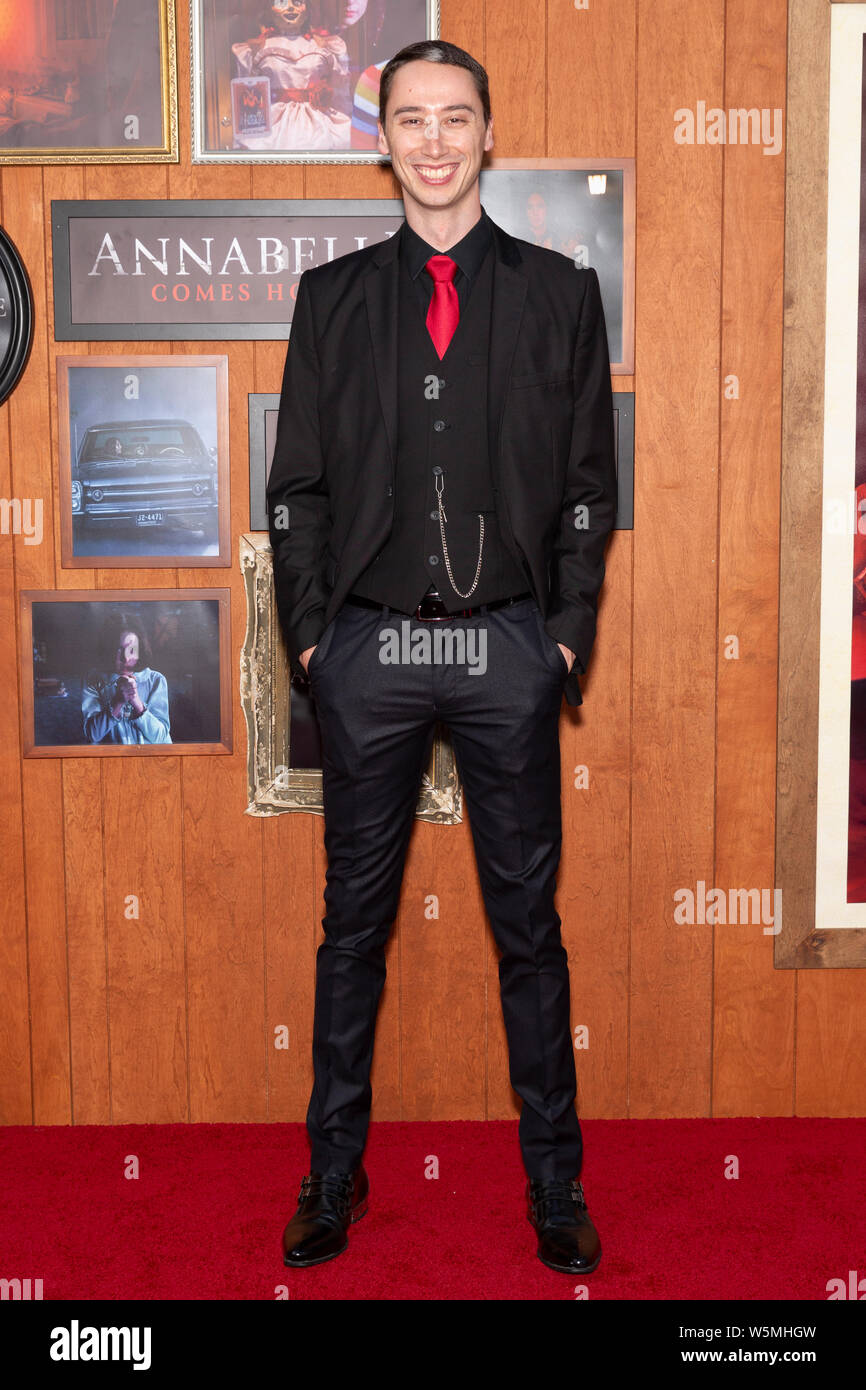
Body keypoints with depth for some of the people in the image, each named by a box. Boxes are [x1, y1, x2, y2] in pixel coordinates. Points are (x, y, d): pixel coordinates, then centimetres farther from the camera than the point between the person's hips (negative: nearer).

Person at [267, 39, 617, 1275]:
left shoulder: (559, 294, 6)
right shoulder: (333, 297, 8)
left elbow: (588, 484, 5)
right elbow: (297, 486, 7)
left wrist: (569, 631, -2)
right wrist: (311, 631, 0)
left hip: (510, 649, 0)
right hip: (369, 649, 1)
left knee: (529, 925, 8)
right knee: (354, 923, 9)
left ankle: (555, 1182, 22)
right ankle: (335, 1173, 24)